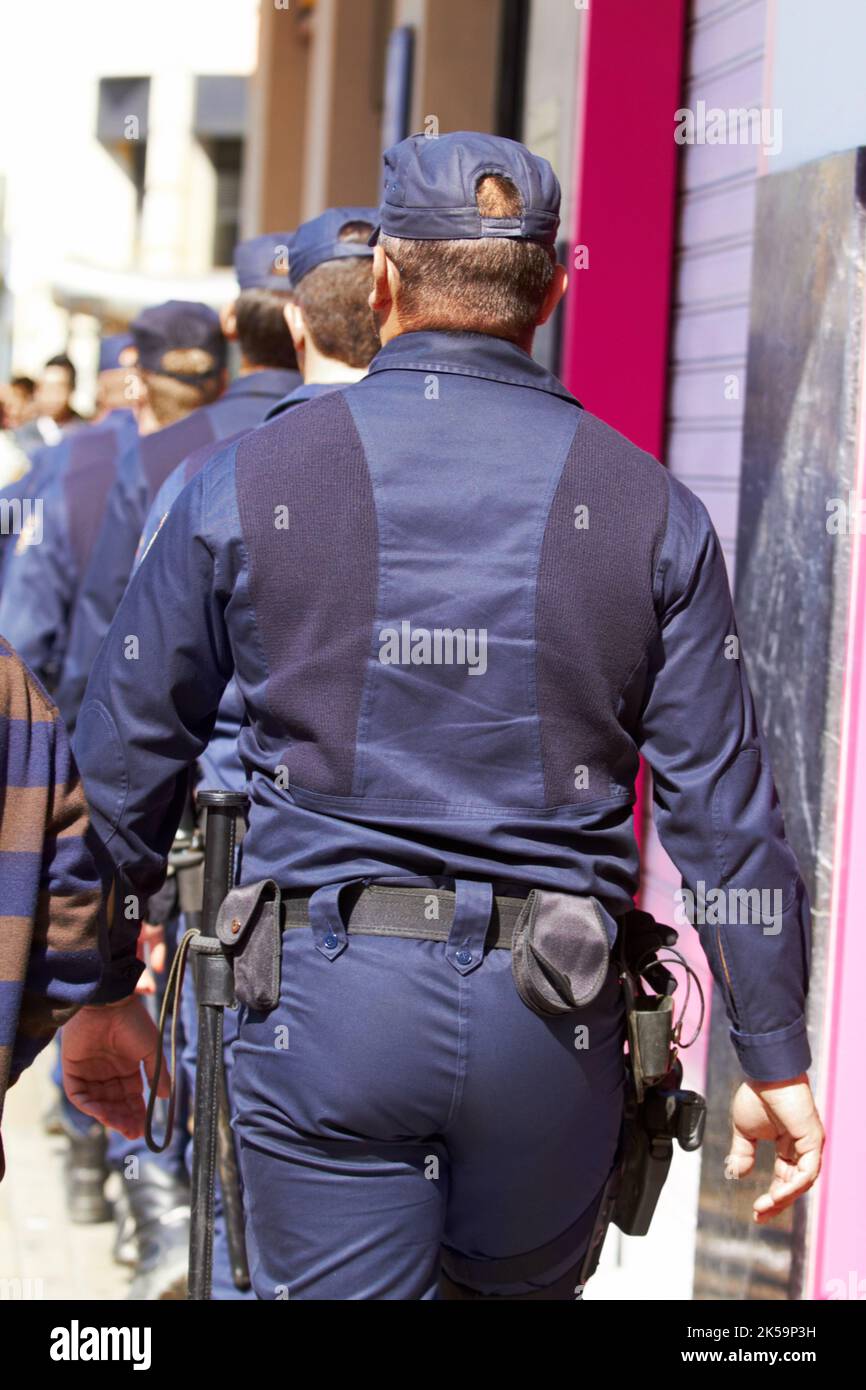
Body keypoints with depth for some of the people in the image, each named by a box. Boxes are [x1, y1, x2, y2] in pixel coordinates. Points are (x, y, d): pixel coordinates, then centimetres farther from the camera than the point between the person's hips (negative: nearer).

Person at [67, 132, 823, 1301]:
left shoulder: (251, 482, 0)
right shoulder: (648, 508, 2)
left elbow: (127, 754, 5)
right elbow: (722, 801, 0)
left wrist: (99, 986, 17)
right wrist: (775, 1052, 6)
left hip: (322, 998, -1)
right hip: (550, 1024, 1)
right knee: (522, 1289, 20)